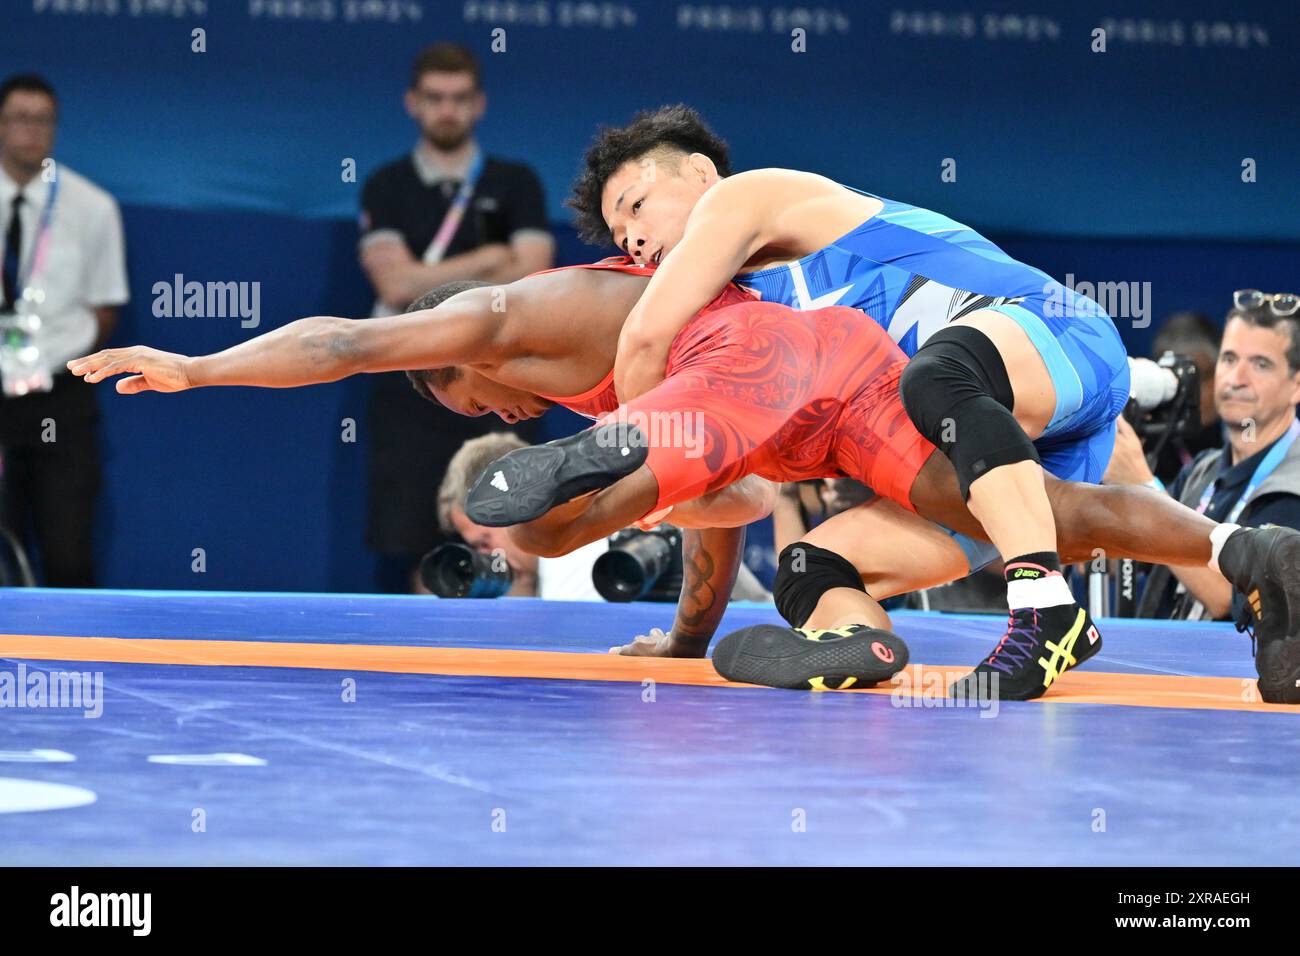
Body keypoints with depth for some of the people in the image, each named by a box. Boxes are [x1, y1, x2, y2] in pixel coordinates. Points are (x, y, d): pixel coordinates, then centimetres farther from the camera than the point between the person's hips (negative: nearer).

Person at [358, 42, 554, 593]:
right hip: (409, 396, 0)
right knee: (399, 547, -1)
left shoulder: (515, 185, 6)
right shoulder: (386, 189, 6)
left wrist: (426, 288, -11)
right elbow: (394, 282, -8)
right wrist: (489, 259, -7)